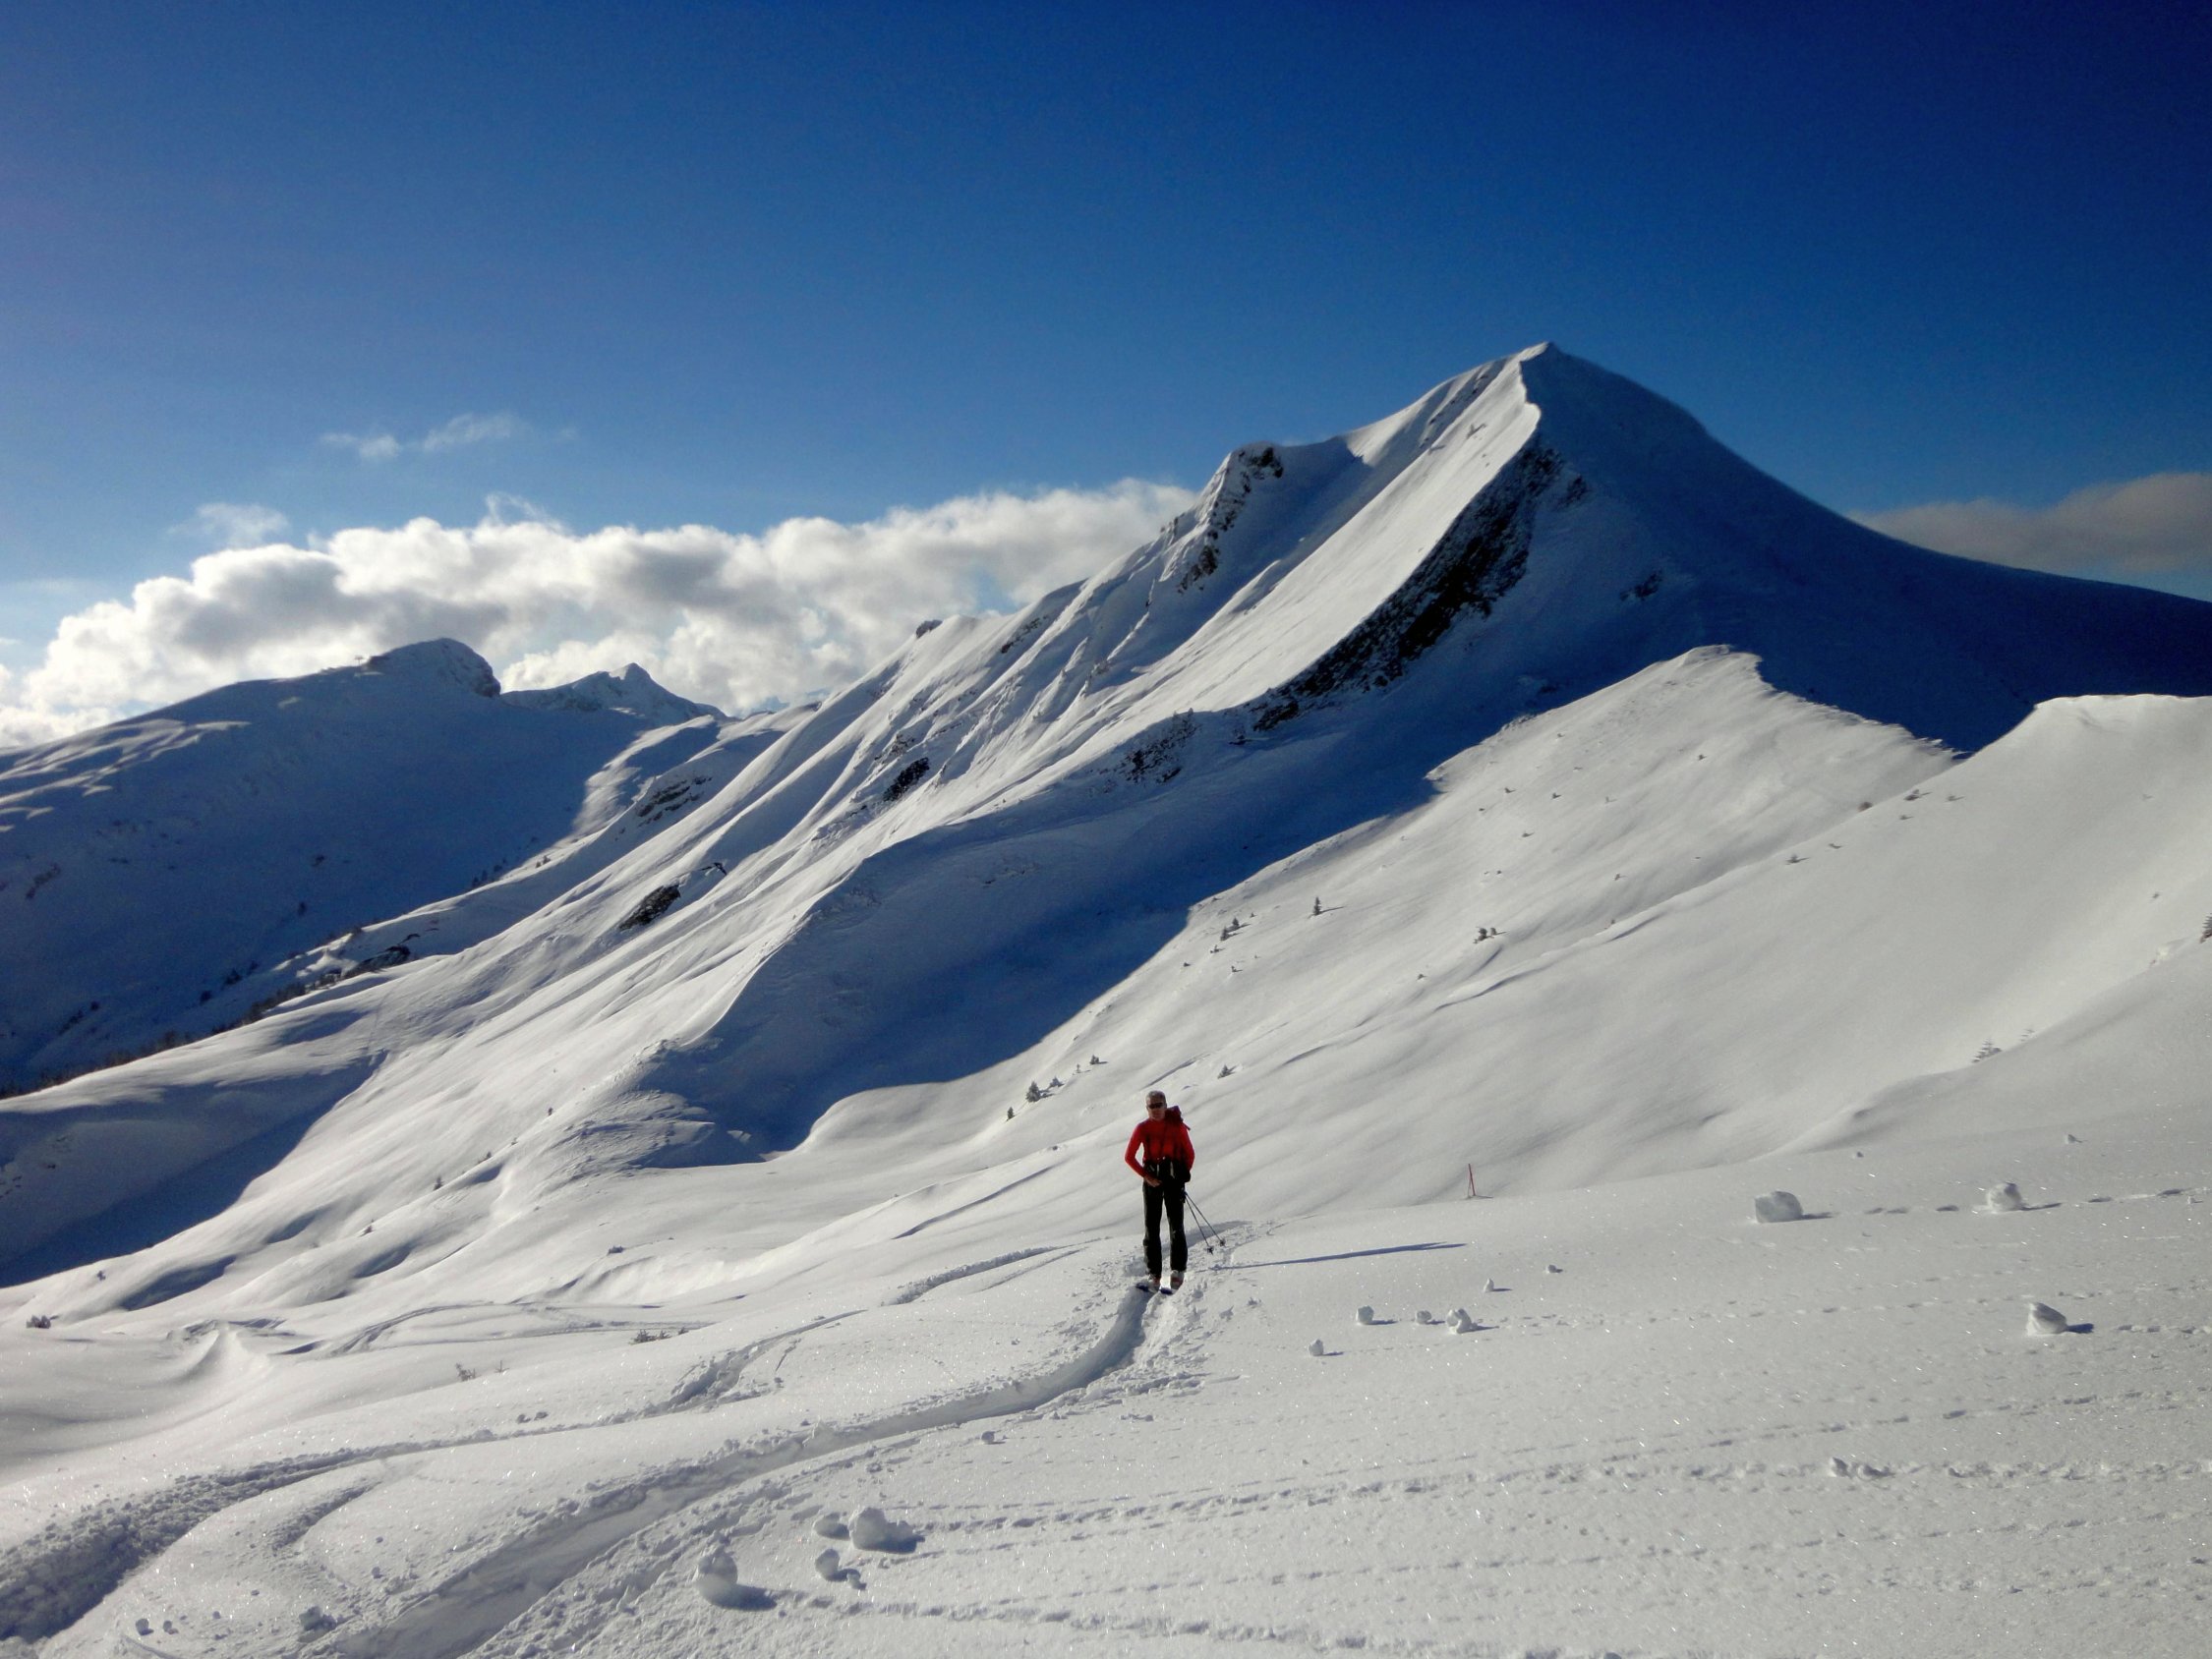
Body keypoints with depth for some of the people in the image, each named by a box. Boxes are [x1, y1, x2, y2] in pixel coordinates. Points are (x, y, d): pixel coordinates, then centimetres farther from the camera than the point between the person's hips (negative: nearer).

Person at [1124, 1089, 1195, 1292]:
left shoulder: (1176, 1126, -2)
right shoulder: (1142, 1129, 0)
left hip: (1173, 1178, -1)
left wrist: (1183, 1174, -7)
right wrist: (1146, 1176, -6)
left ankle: (1177, 1269, 1)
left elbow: (1190, 1153, 5)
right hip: (1152, 1180, 1)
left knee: (1176, 1225, -5)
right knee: (1151, 1227, -1)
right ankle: (1154, 1274, 1)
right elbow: (1129, 1157, 3)